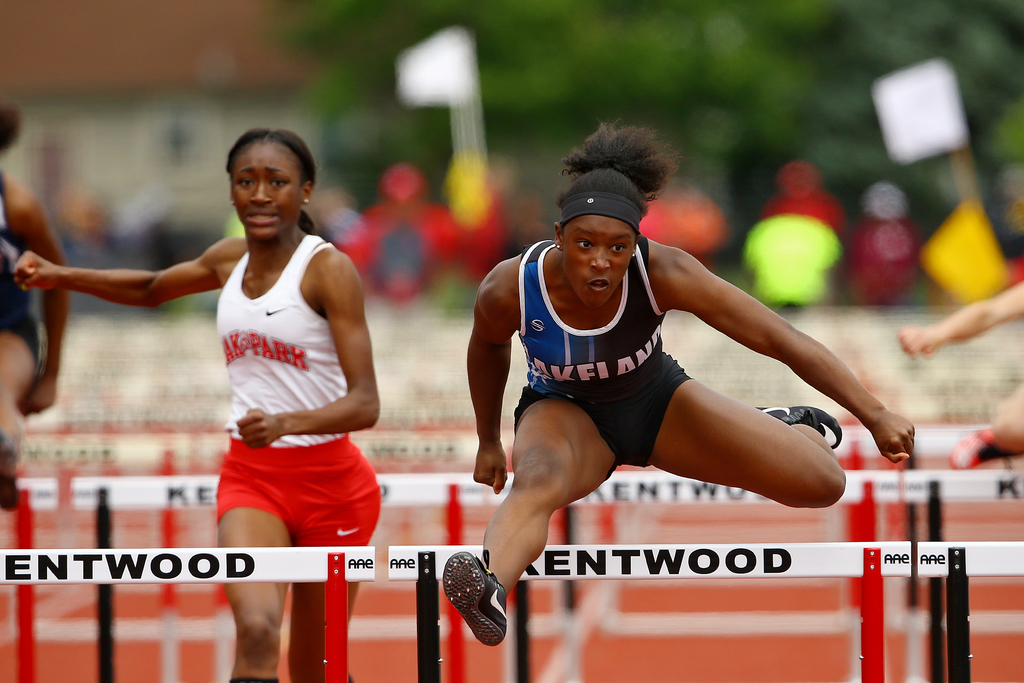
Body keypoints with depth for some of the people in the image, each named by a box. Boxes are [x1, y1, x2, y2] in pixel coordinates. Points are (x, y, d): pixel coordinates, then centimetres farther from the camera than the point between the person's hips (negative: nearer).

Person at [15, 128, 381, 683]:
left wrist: (286, 423, -36)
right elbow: (150, 289, 29)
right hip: (249, 474, 3)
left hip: (330, 480, -3)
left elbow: (365, 404, -19)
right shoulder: (230, 259, 5)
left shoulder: (328, 268, -12)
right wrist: (59, 277, 16)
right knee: (255, 628, -24)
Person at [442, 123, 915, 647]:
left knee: (822, 484, -5)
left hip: (655, 402, 2)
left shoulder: (662, 274, -32)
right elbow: (488, 347, -2)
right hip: (564, 410, -1)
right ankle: (489, 591, -70)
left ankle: (785, 426, 31)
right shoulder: (509, 289, -29)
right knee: (537, 483, -40)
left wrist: (876, 416, -32)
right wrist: (488, 442, 11)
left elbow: (782, 340, -30)